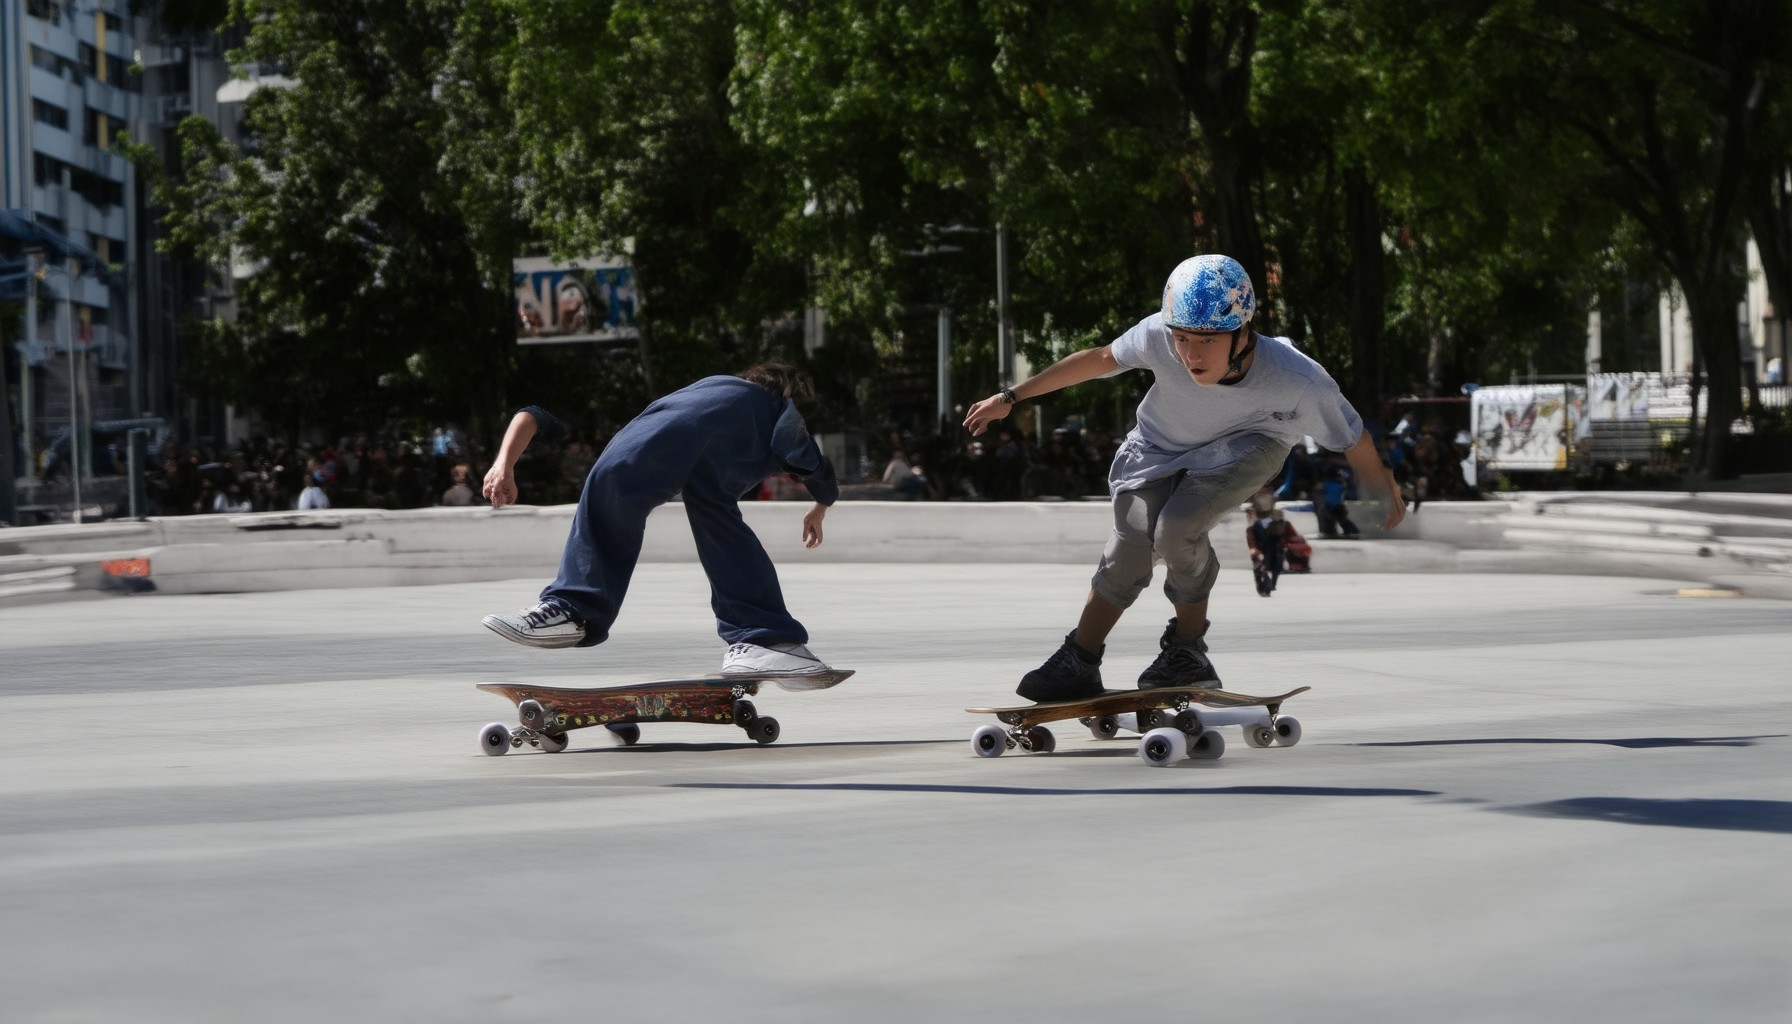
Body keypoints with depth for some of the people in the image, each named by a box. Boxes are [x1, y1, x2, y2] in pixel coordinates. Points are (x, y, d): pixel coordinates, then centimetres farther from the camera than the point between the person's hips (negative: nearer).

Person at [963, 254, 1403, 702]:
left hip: (1244, 447, -2)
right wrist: (1010, 397, -9)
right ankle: (1078, 664, 1)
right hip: (1161, 448, 2)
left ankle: (1187, 649, -2)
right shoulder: (1159, 336, -35)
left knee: (1176, 529, -26)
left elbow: (1351, 436, -18)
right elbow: (1099, 359, -14)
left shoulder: (1301, 383, -38)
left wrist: (1387, 491, 0)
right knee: (1132, 540, -18)